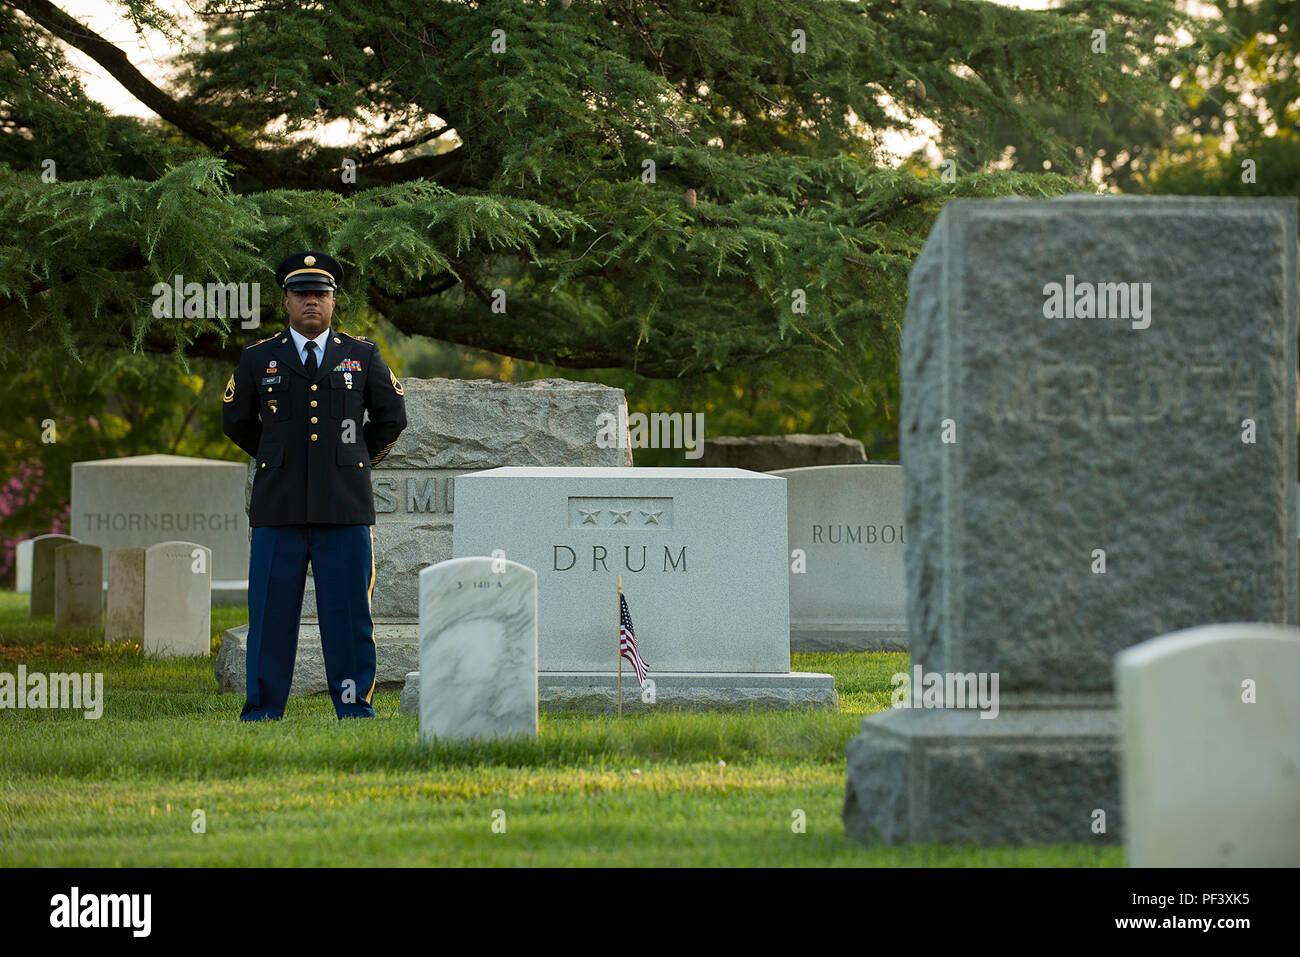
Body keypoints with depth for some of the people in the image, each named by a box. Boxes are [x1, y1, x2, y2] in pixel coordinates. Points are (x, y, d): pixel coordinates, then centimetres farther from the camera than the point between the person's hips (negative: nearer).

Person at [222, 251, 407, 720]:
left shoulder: (363, 356, 8)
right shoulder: (258, 359, 8)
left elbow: (392, 417, 19)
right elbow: (236, 421, 21)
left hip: (345, 509, 0)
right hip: (278, 508, 0)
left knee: (349, 612, 1)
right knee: (271, 614, 1)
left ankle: (355, 708, 9)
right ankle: (263, 712, 7)